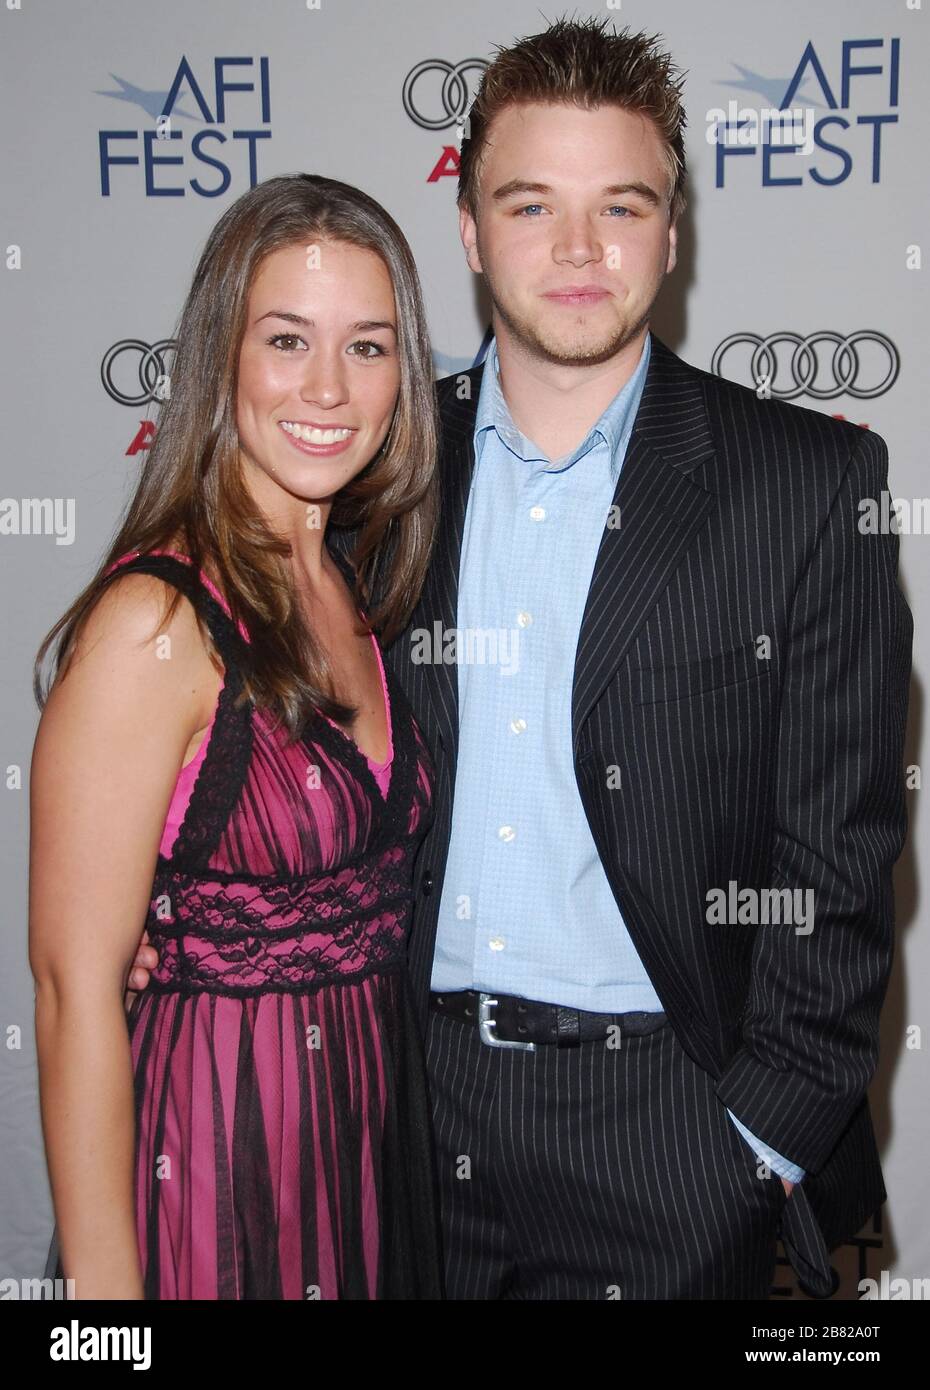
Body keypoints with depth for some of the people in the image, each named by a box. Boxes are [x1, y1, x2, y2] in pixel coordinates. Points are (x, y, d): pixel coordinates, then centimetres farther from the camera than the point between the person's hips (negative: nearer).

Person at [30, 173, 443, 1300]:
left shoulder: (350, 590, 3)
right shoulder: (154, 620, -19)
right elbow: (74, 987, -19)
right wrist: (104, 1281, -17)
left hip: (375, 1139, 7)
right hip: (215, 1151, -7)